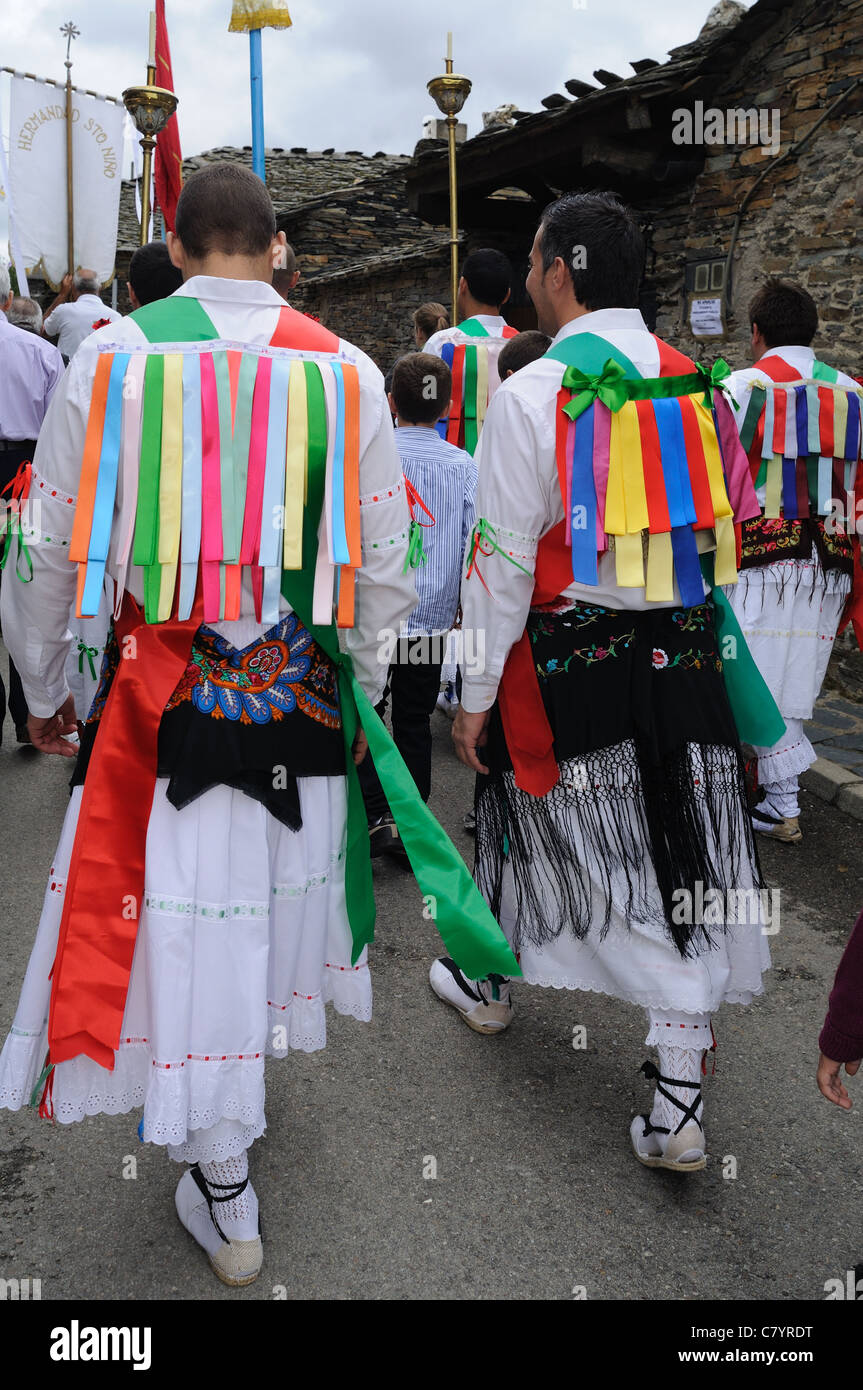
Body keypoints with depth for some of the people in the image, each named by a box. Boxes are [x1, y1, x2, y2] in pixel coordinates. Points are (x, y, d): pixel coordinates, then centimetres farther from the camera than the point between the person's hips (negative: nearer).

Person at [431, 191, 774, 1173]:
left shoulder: (531, 395, -11)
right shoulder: (696, 384, 5)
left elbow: (501, 562, -11)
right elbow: (736, 520, 13)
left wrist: (475, 694, -5)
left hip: (566, 659, -4)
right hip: (683, 655, 4)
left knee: (526, 819, 17)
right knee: (680, 857, 7)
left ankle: (486, 984, 43)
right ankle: (678, 1100, 11)